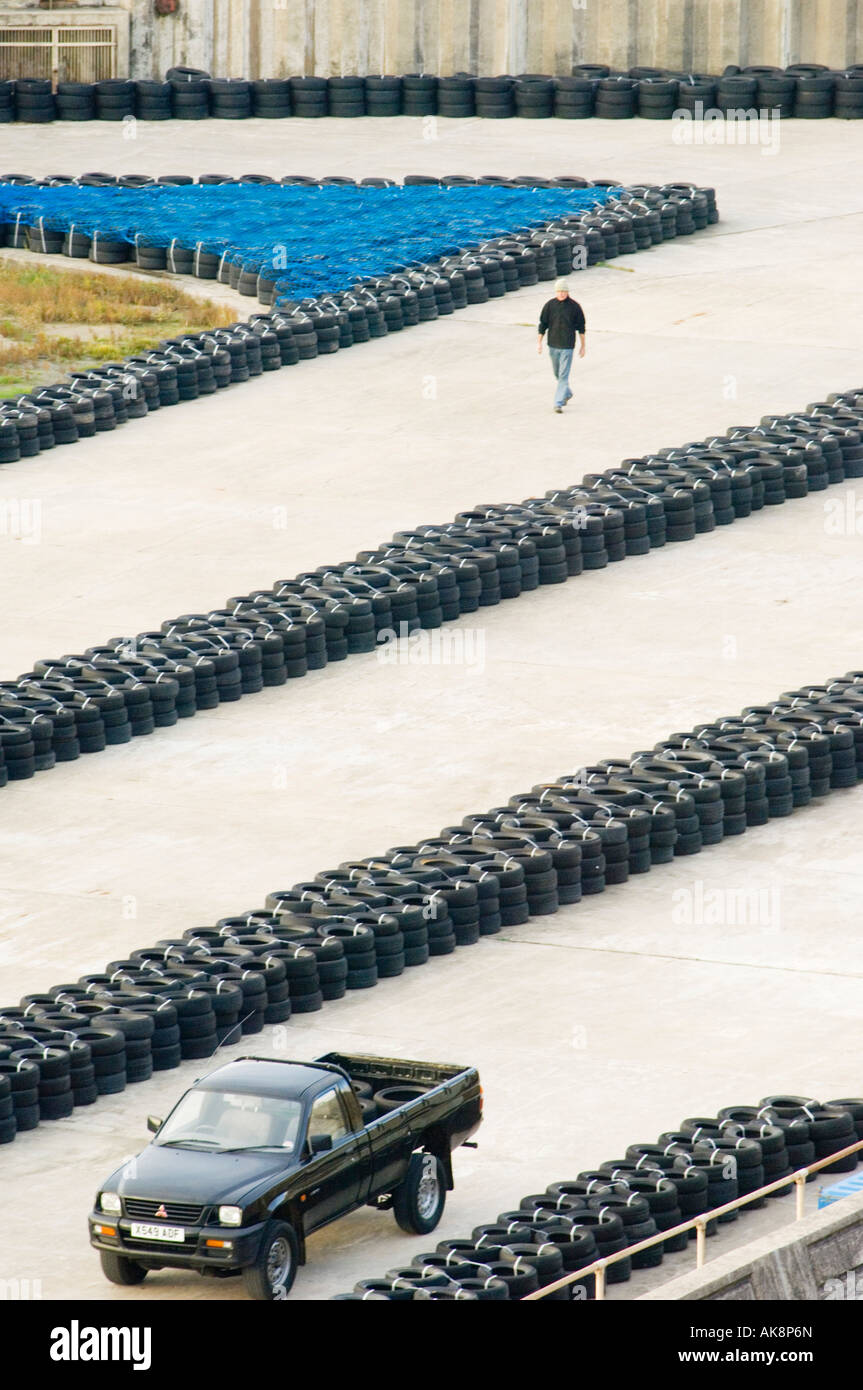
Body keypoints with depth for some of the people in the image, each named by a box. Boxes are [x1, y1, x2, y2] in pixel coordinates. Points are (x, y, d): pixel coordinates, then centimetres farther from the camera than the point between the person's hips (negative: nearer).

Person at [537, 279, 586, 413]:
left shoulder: (574, 306, -6)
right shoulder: (550, 305, -2)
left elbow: (581, 327, 3)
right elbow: (542, 325, 5)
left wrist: (582, 345, 5)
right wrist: (539, 342, 3)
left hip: (567, 346, -4)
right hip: (553, 345, 4)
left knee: (563, 375, -9)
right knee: (557, 372, 18)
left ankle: (559, 403, -10)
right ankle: (567, 393, 41)